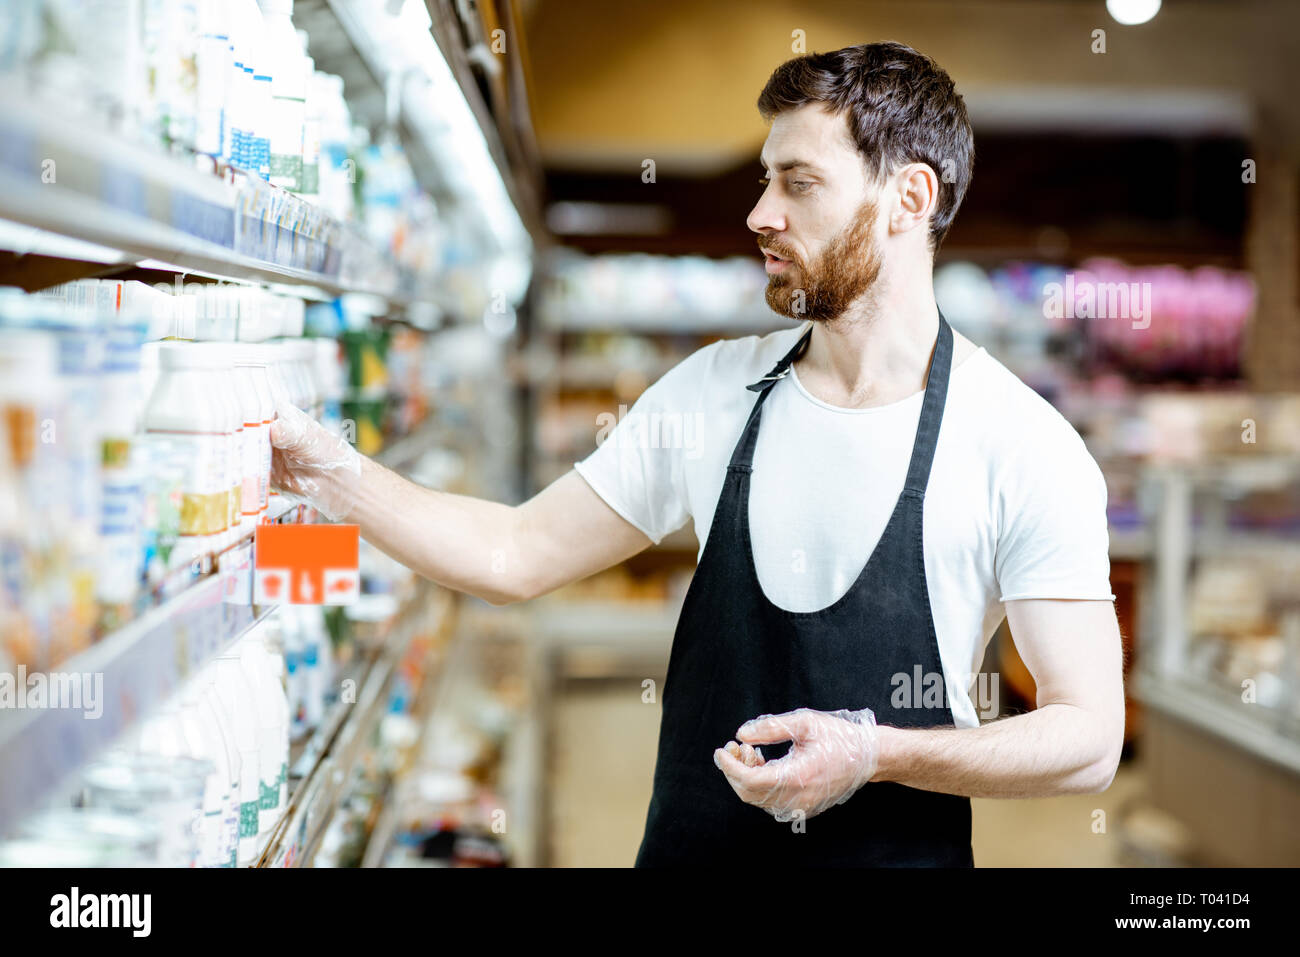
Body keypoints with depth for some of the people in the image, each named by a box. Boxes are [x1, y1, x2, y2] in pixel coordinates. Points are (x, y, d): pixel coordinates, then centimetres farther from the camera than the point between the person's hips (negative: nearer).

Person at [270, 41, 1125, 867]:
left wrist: (873, 754, -25)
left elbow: (1087, 739, -15)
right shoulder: (715, 391, 0)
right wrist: (333, 473, -7)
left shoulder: (1024, 449, -14)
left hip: (896, 850, -4)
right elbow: (518, 555, 3)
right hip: (688, 842, 4)